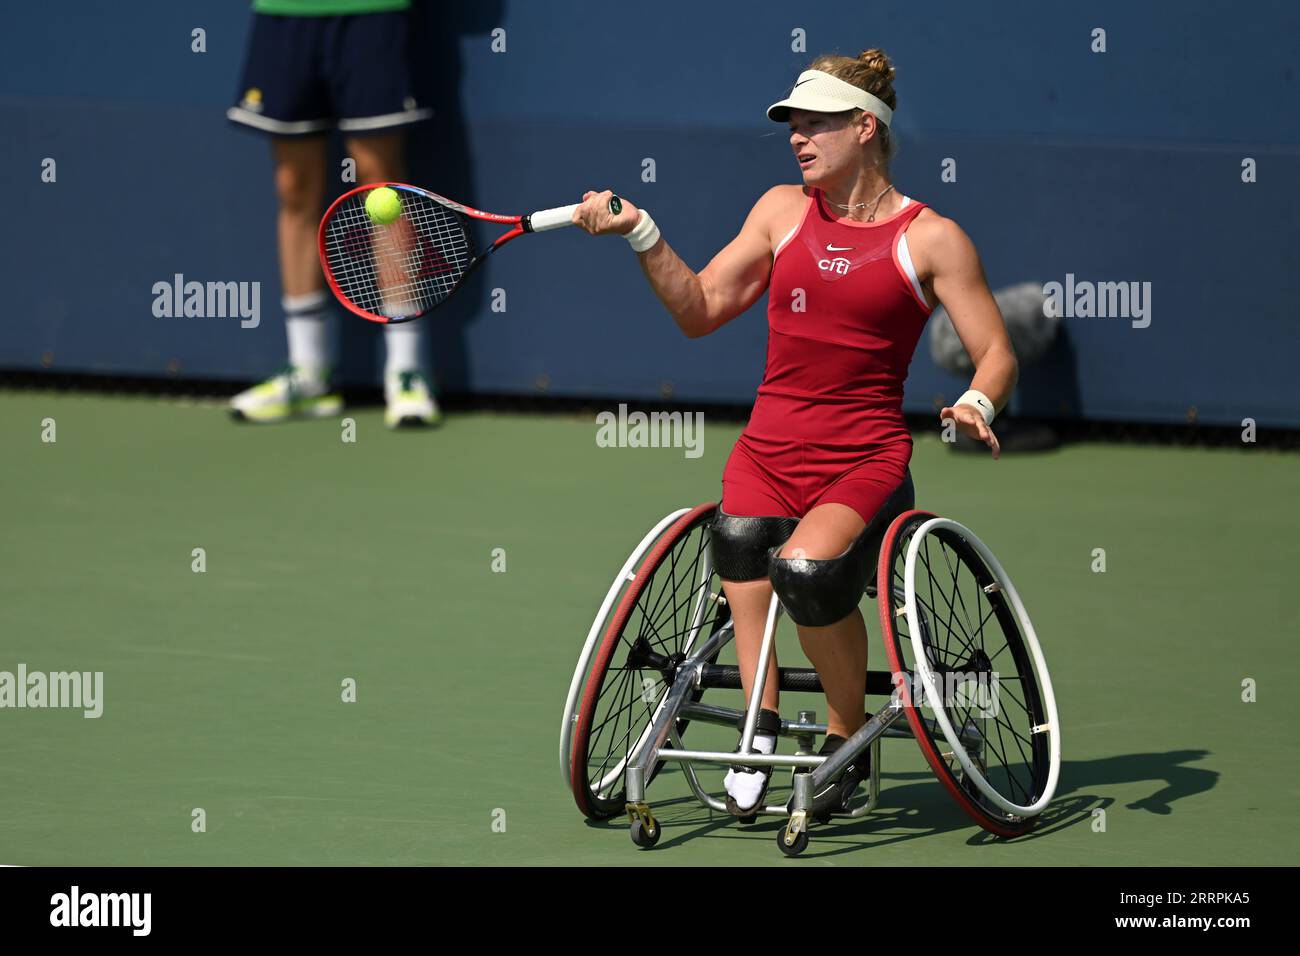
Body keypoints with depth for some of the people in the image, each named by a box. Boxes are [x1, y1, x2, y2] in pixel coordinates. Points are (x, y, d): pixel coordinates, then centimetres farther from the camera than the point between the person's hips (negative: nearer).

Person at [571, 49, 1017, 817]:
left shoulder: (932, 238, 2)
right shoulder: (784, 210, 14)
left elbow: (998, 357, 2)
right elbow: (702, 309, 15)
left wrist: (975, 405, -19)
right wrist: (641, 233, 3)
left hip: (866, 460, -3)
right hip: (770, 452, 3)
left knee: (808, 564, -31)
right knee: (742, 534, -31)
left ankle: (848, 739, -8)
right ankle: (761, 721, -26)